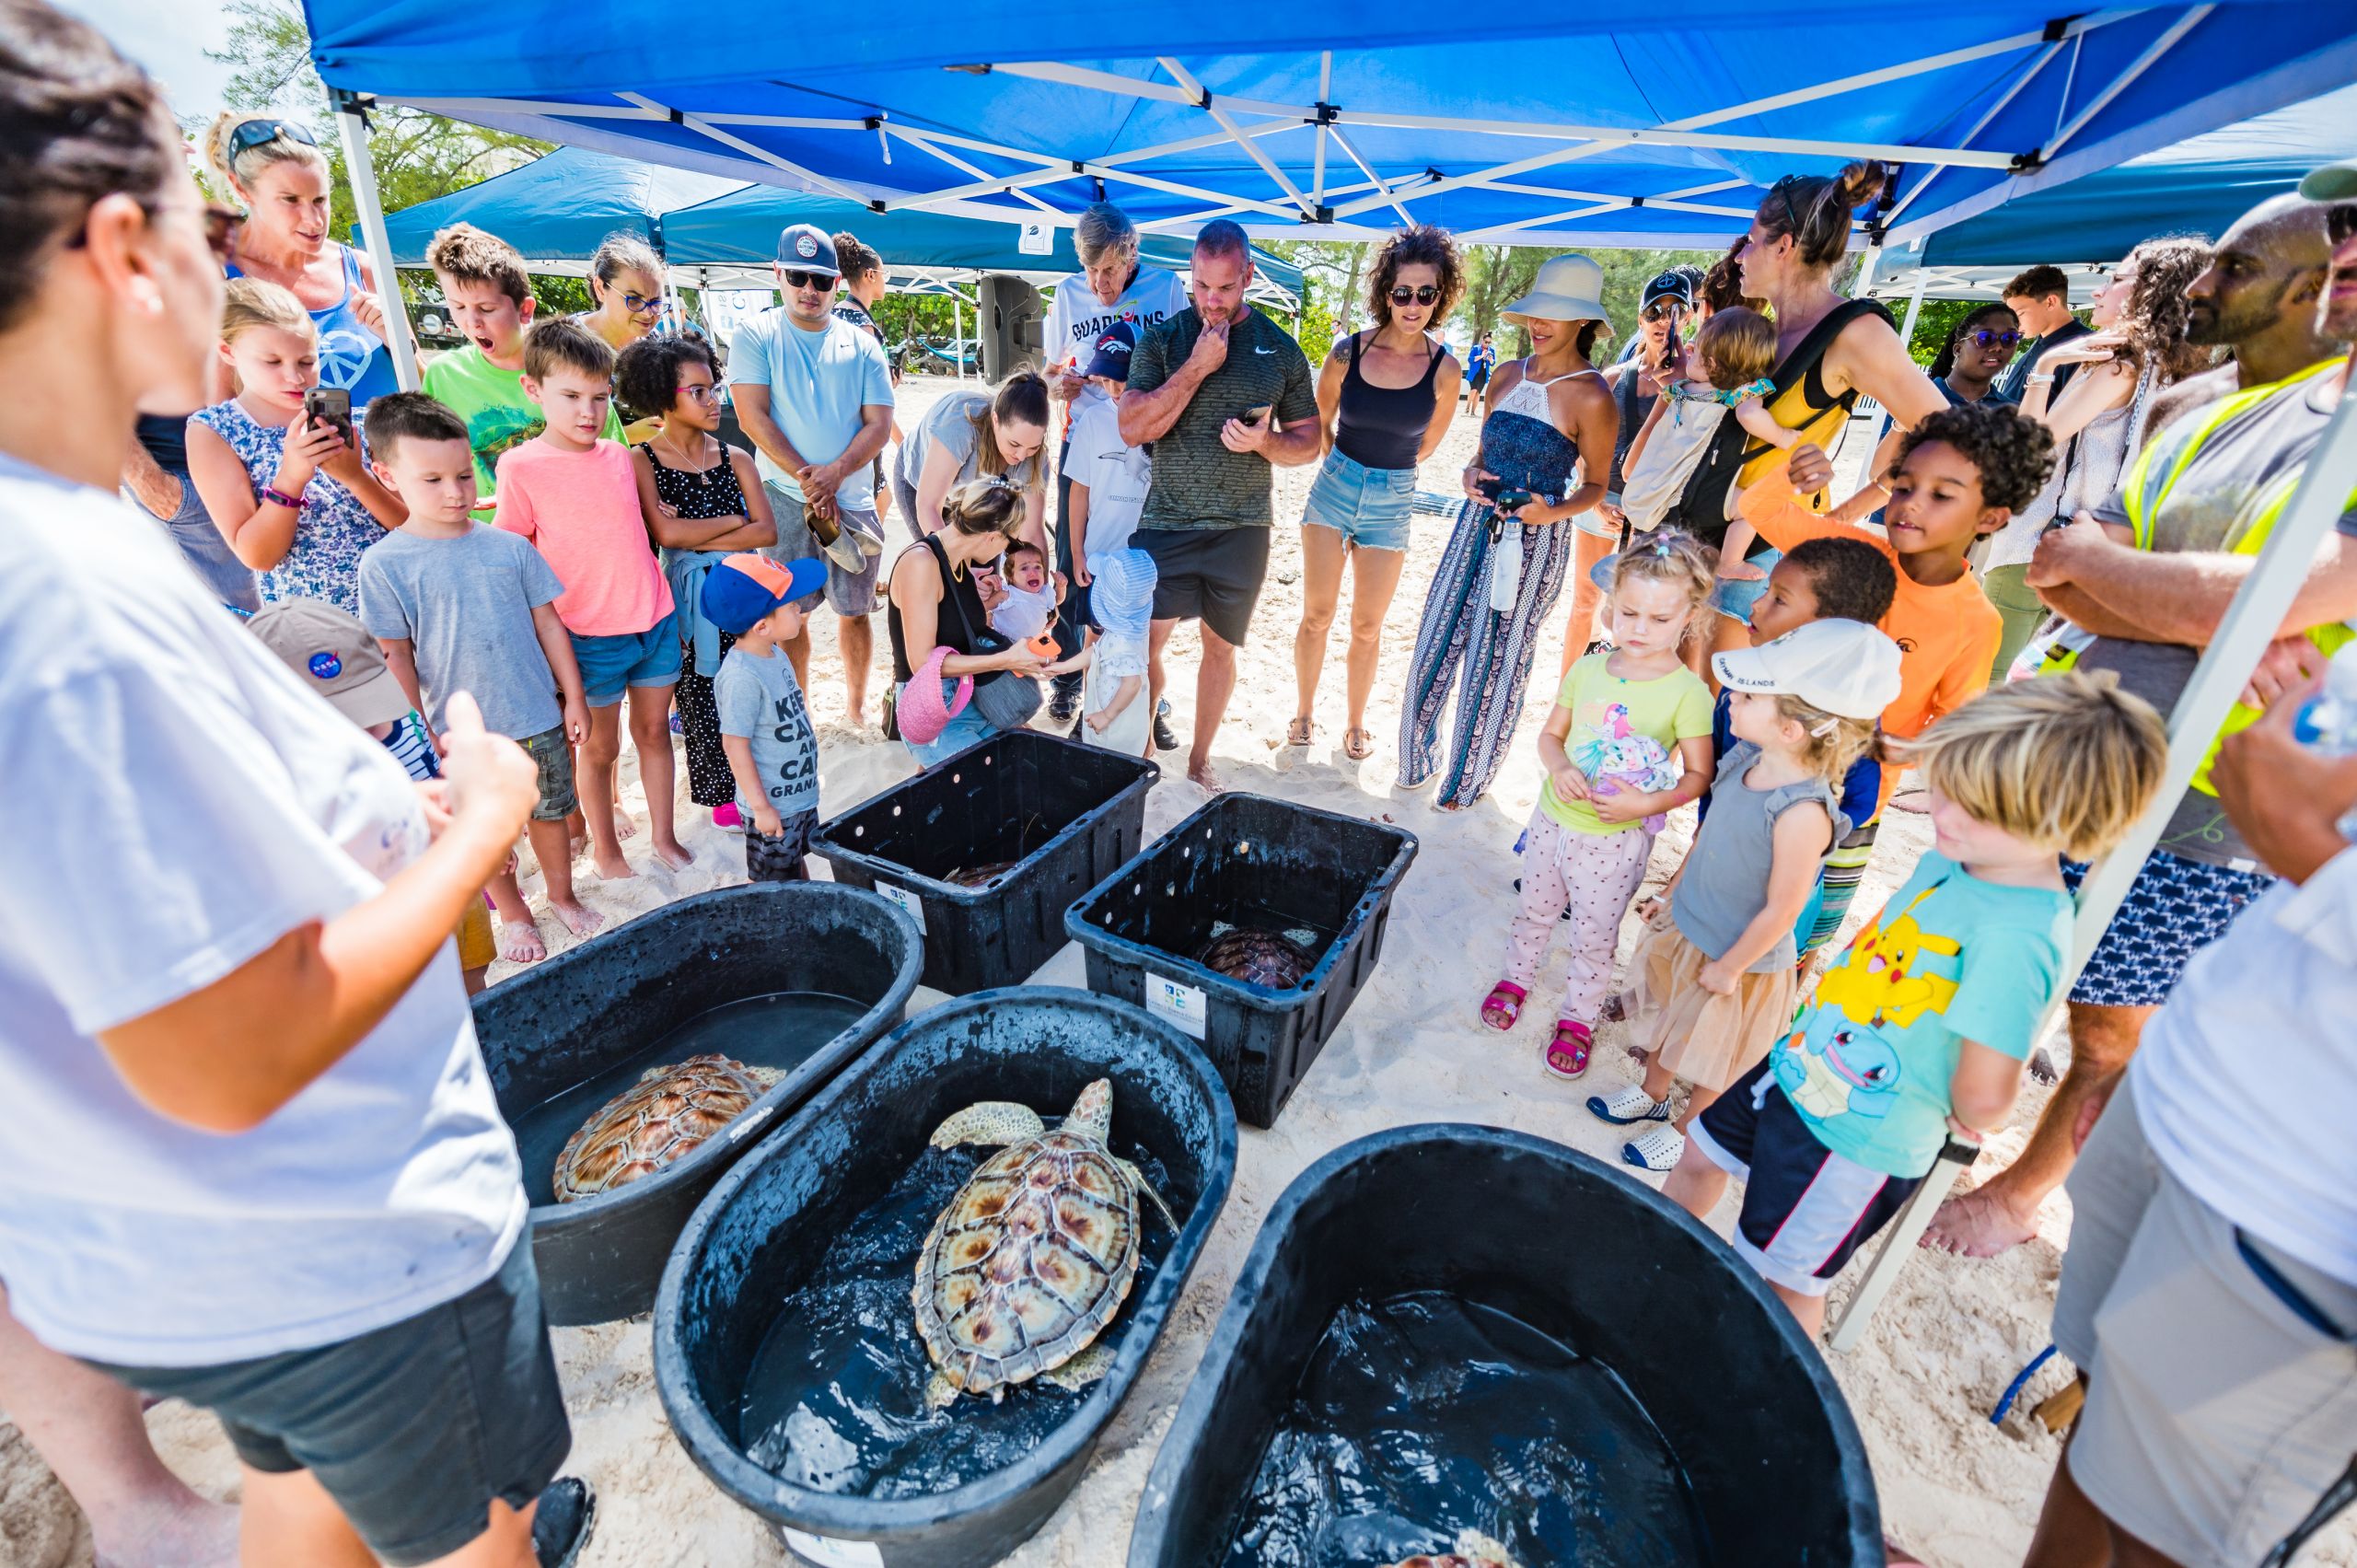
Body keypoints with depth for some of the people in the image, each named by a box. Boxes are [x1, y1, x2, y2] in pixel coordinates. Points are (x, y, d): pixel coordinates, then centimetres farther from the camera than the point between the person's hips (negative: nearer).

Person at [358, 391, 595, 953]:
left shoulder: (509, 547, -2)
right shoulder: (384, 564, -7)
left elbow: (547, 623, 4)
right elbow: (396, 659, -5)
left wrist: (575, 699, 5)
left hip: (538, 718, 2)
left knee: (549, 812, 16)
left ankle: (562, 895, 37)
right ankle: (513, 914, 35)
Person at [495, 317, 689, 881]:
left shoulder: (621, 455, 4)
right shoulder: (520, 466, -8)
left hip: (655, 620, 4)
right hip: (590, 636, -4)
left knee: (654, 730, 14)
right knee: (600, 748, 10)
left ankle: (663, 835, 30)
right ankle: (605, 849, 29)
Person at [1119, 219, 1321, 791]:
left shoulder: (1281, 348, 6)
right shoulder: (1163, 340, 2)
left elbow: (1308, 443, 9)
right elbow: (1133, 427, -11)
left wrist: (1264, 442, -12)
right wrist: (1198, 365, -14)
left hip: (1242, 529, 2)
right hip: (1164, 525, -1)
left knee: (1221, 646, 10)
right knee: (1144, 643, -6)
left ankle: (1200, 759, 26)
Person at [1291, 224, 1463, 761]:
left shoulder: (1444, 369, -8)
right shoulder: (1348, 352, -8)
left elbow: (1426, 445, 7)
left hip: (1393, 500, 0)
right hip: (1334, 486, 0)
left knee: (1367, 626, 6)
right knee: (1317, 615, 0)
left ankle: (1356, 723, 23)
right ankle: (1303, 712, 19)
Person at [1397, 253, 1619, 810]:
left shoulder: (1592, 396, -9)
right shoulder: (1507, 376, 7)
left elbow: (1595, 485, -3)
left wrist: (1554, 511, -21)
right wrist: (1470, 475, -6)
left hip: (1535, 539, -5)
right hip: (1479, 522, 5)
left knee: (1497, 661, 5)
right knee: (1437, 642, 8)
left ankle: (1467, 778, 24)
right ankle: (1419, 758, 28)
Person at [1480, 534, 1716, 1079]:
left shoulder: (1688, 692, -16)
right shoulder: (1588, 670, -5)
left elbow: (1698, 775, -11)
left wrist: (1648, 803, -27)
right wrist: (1559, 767, -17)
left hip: (1616, 839, -3)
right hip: (1554, 817, 4)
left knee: (1593, 938, 15)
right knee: (1535, 911, 24)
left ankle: (1578, 1017, 37)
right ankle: (1517, 978, 49)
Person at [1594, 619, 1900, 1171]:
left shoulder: (1803, 813, -35)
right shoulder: (1746, 757, -12)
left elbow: (1781, 910, -25)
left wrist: (1730, 967, -12)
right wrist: (1671, 892, 14)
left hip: (1735, 956, -7)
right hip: (1684, 926, 7)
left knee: (1712, 1055, 20)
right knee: (1667, 1020, 28)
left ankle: (1686, 1128, 45)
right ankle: (1652, 1094, 54)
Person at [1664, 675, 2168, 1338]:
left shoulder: (2017, 936, -31)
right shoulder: (1952, 856, -3)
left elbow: (1985, 1094, -29)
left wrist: (1967, 1118, -8)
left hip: (1855, 1141, -8)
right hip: (1797, 1066, 8)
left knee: (1781, 1282, 12)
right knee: (1700, 1157, 23)